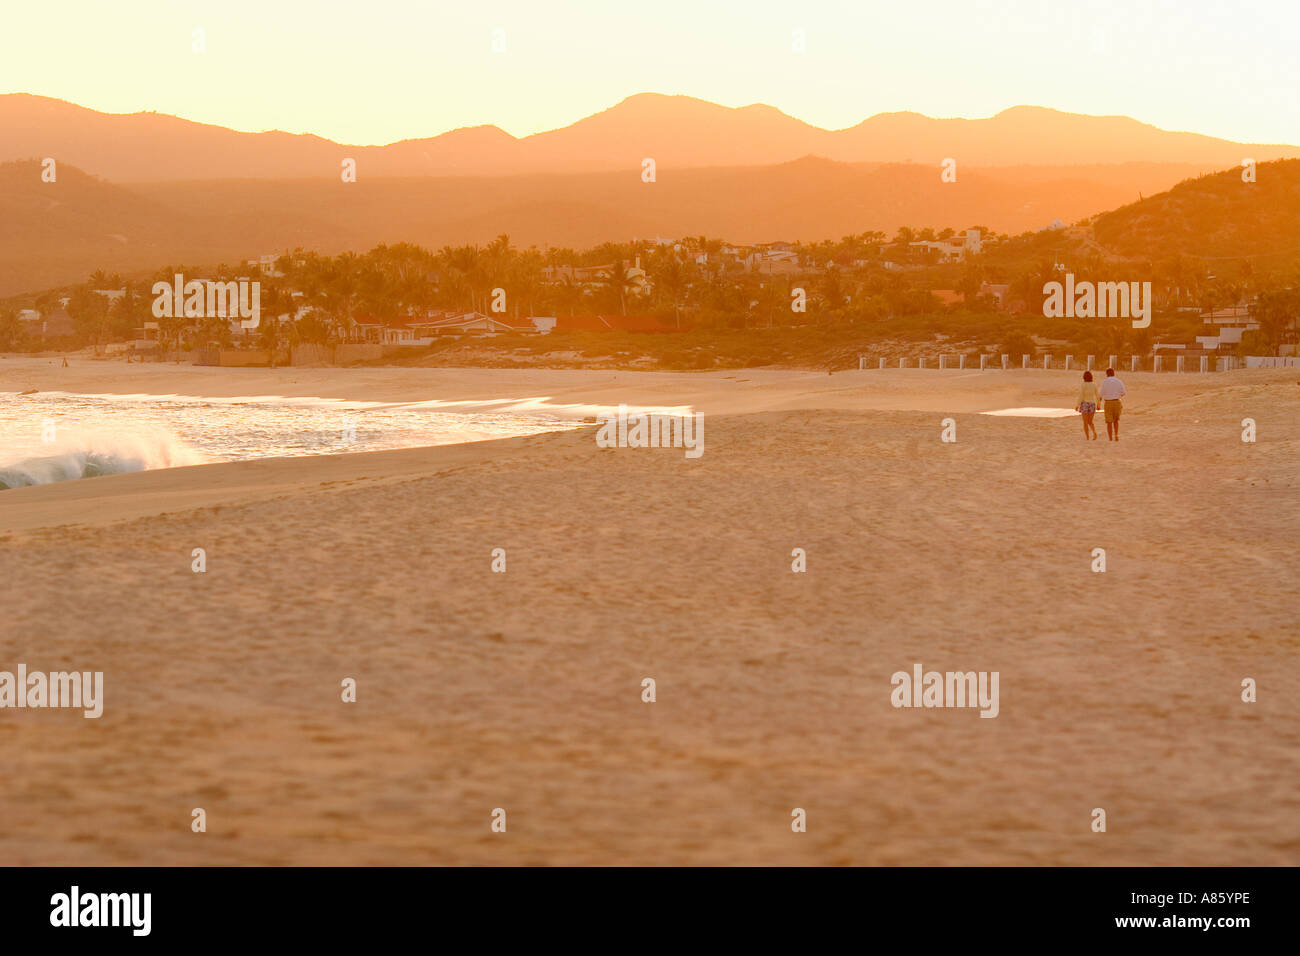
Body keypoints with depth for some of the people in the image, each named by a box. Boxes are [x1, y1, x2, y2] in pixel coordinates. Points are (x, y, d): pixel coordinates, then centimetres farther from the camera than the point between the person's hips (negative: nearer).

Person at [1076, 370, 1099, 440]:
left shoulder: (1083, 385, -10)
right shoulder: (1094, 386, 3)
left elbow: (1081, 396, -13)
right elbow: (1097, 396, 6)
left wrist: (1077, 405, -8)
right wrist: (1098, 405, 18)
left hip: (1085, 404, -4)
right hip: (1092, 404, 4)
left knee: (1085, 422, 5)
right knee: (1090, 422, 13)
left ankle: (1087, 437, 2)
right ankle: (1094, 433, -14)